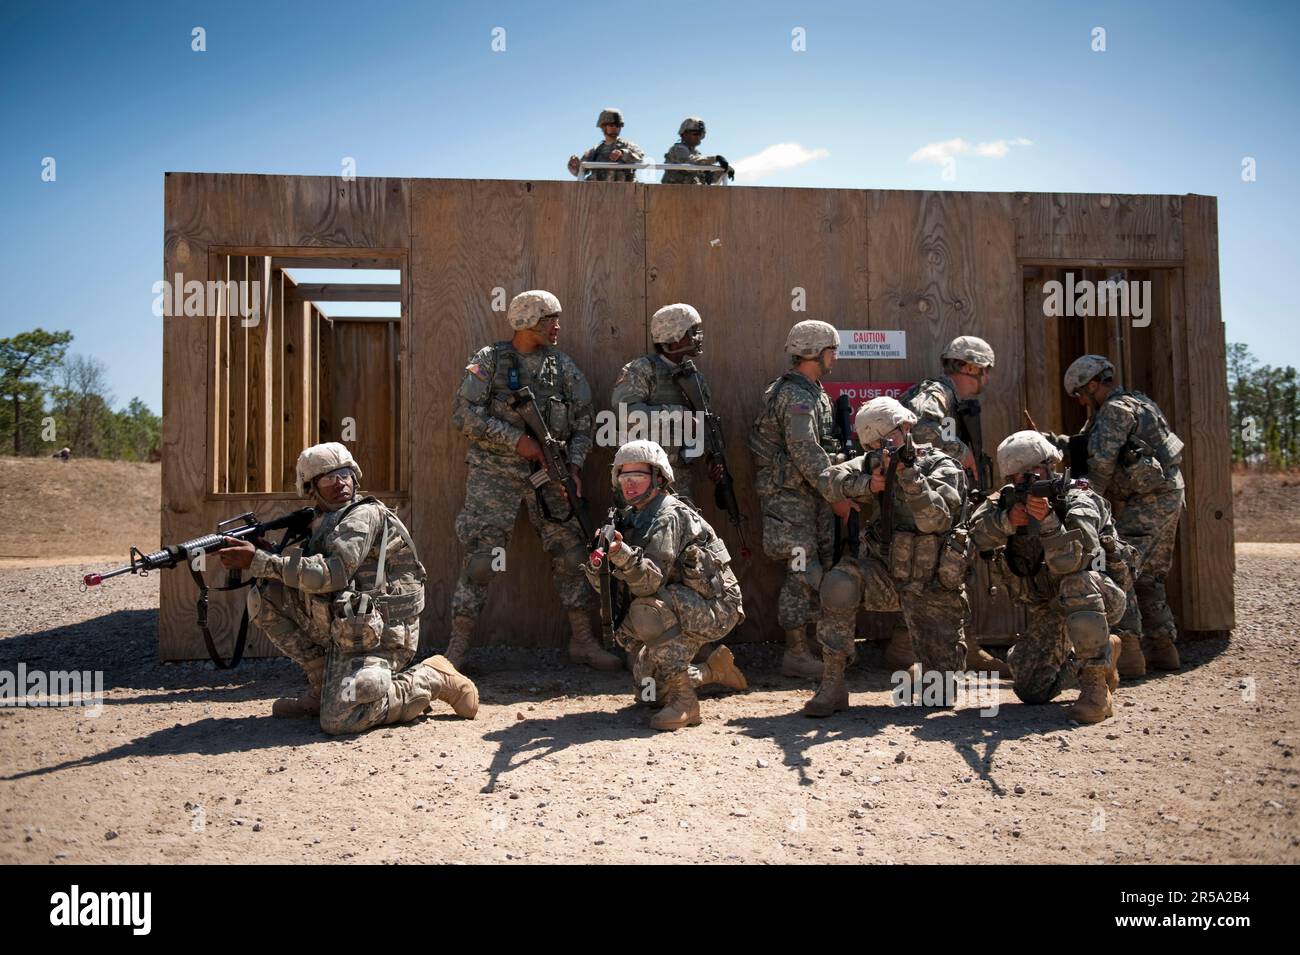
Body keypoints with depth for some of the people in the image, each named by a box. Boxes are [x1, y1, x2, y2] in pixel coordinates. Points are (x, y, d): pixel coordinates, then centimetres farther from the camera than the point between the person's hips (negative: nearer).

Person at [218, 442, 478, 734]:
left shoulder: (366, 515, -12)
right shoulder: (323, 524, 16)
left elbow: (330, 574, -24)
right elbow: (308, 578, 14)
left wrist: (259, 560, -22)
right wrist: (262, 559, -3)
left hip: (376, 636, -8)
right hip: (341, 630, 8)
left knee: (338, 719, -25)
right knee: (265, 595, 0)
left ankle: (431, 679, -2)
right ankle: (325, 689, 6)